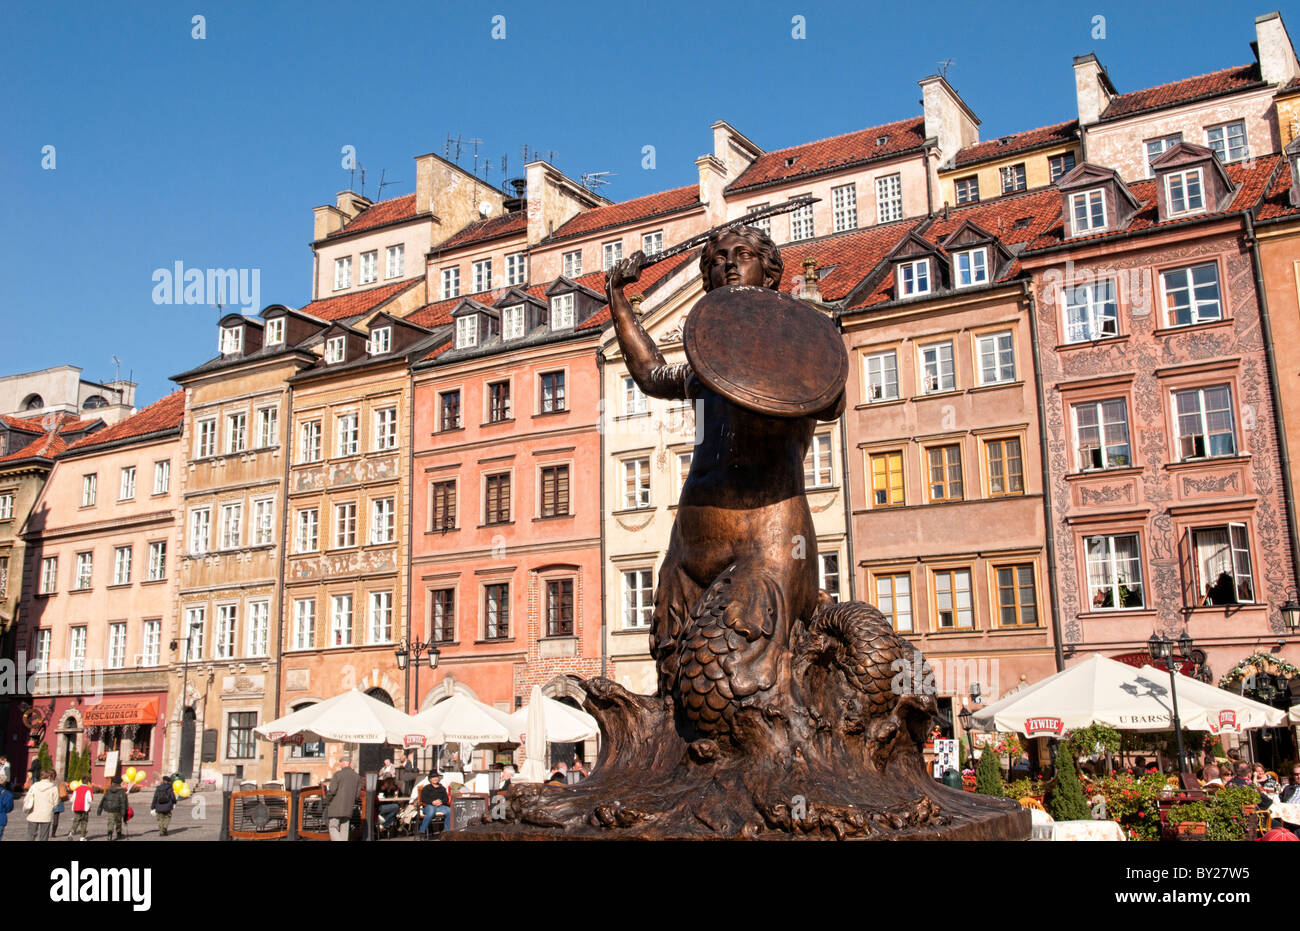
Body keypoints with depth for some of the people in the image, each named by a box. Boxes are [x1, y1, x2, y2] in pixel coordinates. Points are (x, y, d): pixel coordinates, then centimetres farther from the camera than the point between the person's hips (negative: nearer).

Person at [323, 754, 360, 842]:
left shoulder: (338, 774, -9)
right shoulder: (357, 776, 7)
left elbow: (332, 791, -13)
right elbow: (358, 793, 6)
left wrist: (327, 801, 3)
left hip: (336, 808, -5)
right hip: (348, 808, 5)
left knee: (333, 829, 1)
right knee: (344, 830, 11)